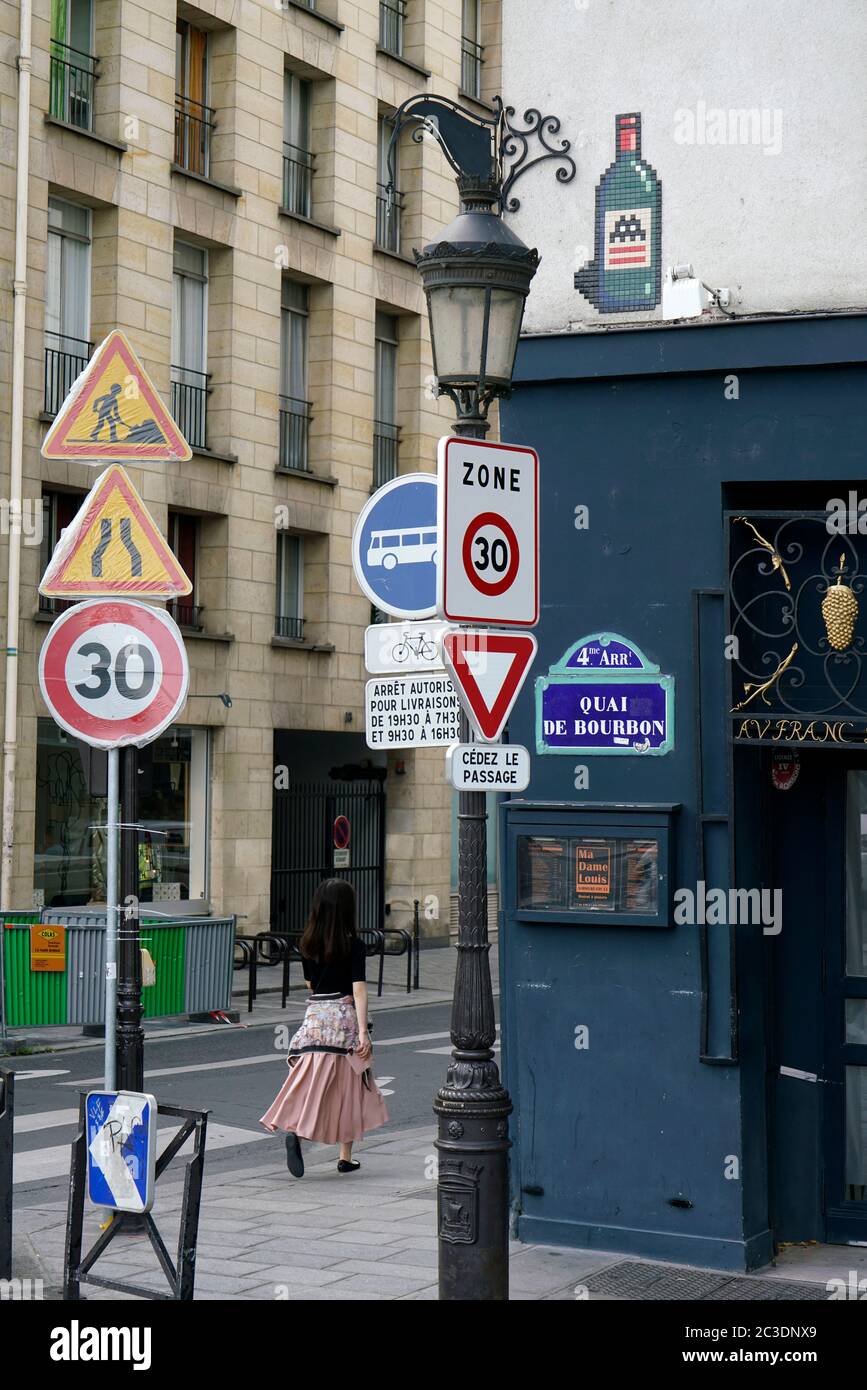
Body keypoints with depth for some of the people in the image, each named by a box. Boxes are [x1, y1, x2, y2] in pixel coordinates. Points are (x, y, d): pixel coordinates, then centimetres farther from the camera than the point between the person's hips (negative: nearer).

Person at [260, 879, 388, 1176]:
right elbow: (358, 989, -14)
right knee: (347, 1087, 8)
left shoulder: (307, 944, 4)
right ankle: (346, 1157, 14)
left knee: (310, 1082, 1)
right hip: (345, 1018, -3)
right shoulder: (353, 945, -9)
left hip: (314, 1017, 3)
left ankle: (294, 1129, -27)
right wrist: (363, 1032, -16)